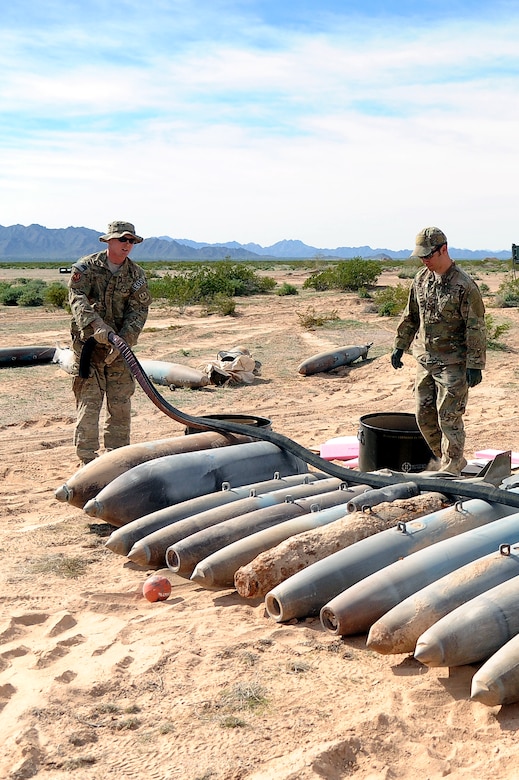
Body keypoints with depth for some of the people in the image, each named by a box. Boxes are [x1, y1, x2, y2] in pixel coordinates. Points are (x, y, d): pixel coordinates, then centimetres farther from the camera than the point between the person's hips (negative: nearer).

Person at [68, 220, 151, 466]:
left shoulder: (136, 275, 4)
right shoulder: (86, 267, -4)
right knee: (89, 402, -6)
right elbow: (78, 298, -18)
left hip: (119, 345, 3)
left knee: (121, 404, 7)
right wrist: (96, 325, -36)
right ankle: (87, 459, 0)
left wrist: (124, 340, -20)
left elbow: (139, 310, -4)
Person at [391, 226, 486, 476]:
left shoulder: (464, 286, -14)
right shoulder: (421, 279, 6)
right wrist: (399, 346, 17)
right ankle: (443, 458, 30)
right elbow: (410, 317, 18)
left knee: (449, 417, -3)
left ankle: (451, 468, 11)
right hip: (425, 360, 7)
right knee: (424, 415, 11)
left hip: (452, 363, -7)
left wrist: (475, 365, -15)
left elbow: (476, 328, -13)